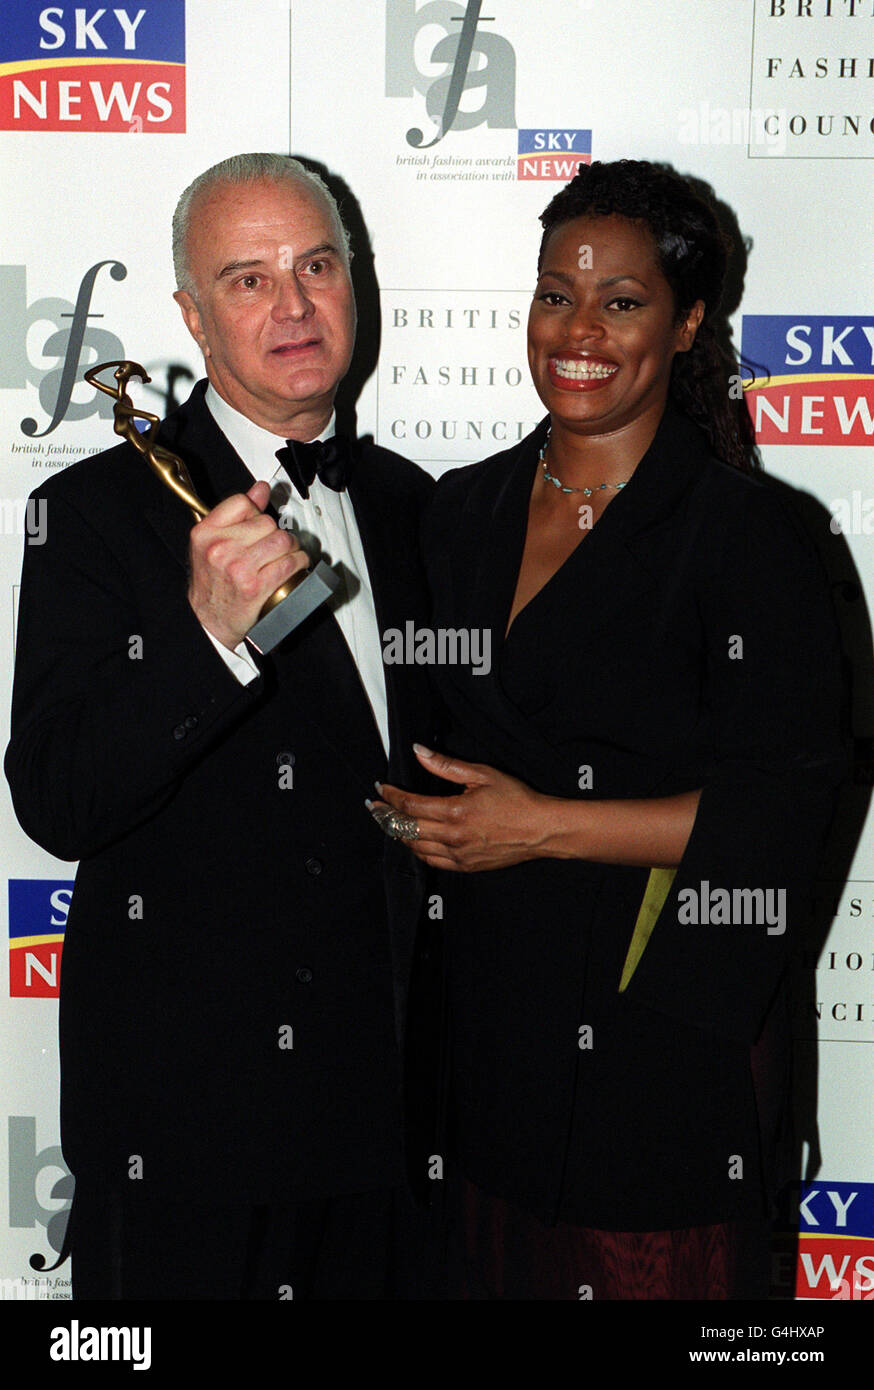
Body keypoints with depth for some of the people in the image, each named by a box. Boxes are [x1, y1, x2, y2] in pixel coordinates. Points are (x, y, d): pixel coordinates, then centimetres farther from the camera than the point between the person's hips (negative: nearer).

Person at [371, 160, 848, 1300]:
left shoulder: (742, 533, -11)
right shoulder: (465, 511, 8)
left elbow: (785, 802, -14)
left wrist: (546, 827, -18)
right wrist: (419, 812, 0)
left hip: (661, 1024, -5)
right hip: (489, 1003, 5)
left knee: (647, 1268, 7)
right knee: (493, 1268, 15)